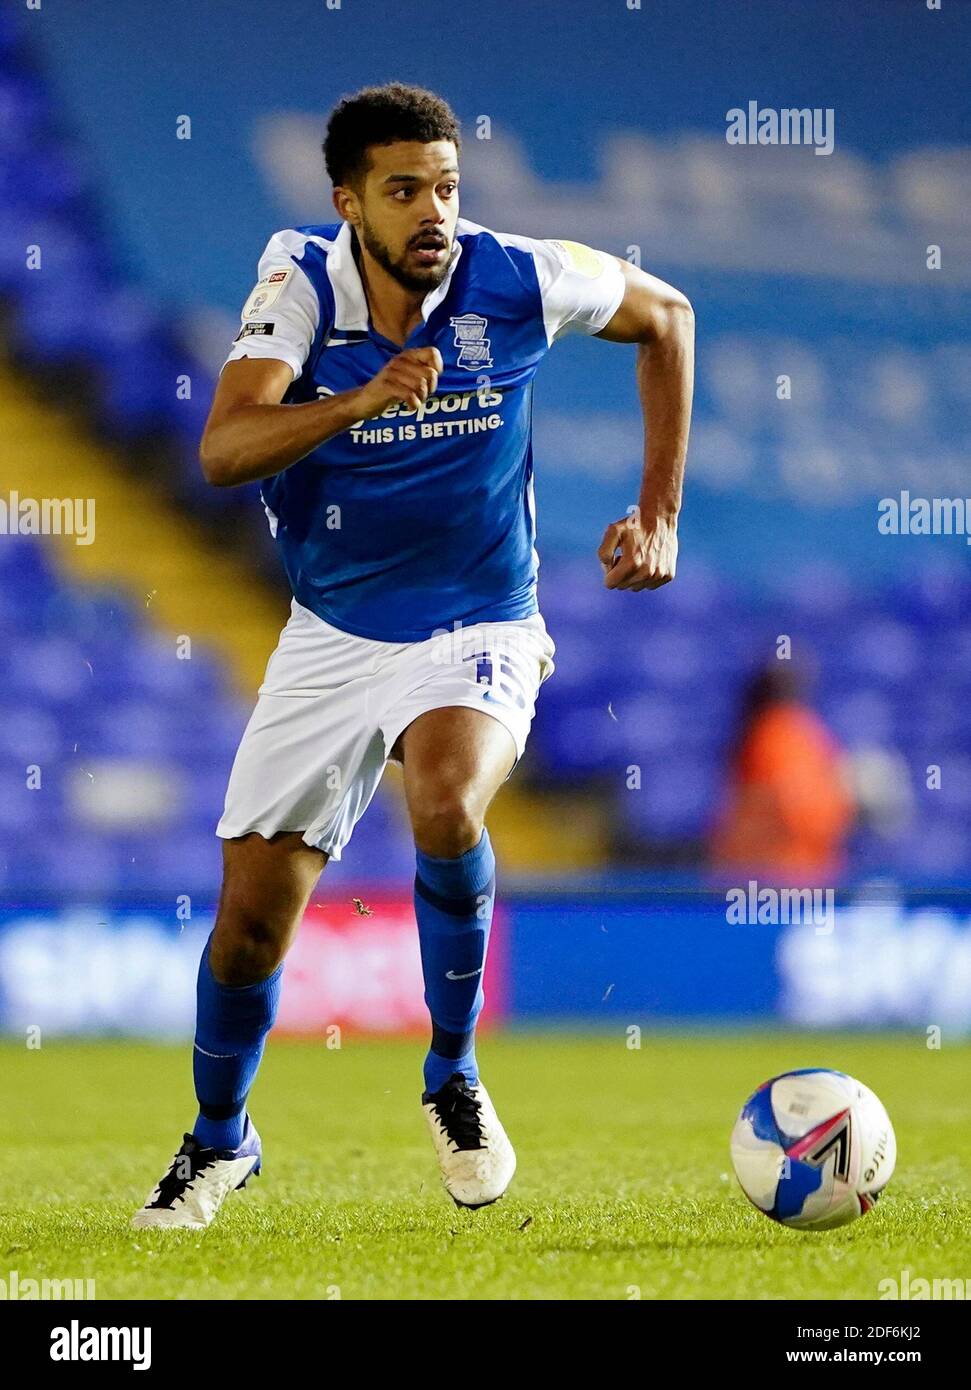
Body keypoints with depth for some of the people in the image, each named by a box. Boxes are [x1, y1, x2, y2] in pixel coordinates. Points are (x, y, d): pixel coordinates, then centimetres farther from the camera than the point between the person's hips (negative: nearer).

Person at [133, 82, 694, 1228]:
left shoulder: (514, 279, -14)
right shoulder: (302, 275, -14)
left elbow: (663, 316, 6)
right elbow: (223, 451, -26)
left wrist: (658, 515, 3)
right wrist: (356, 402, -43)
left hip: (478, 628, -2)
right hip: (331, 634, 2)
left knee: (446, 802, -33)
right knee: (252, 910, 1)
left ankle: (453, 1080, -9)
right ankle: (220, 1139, 31)